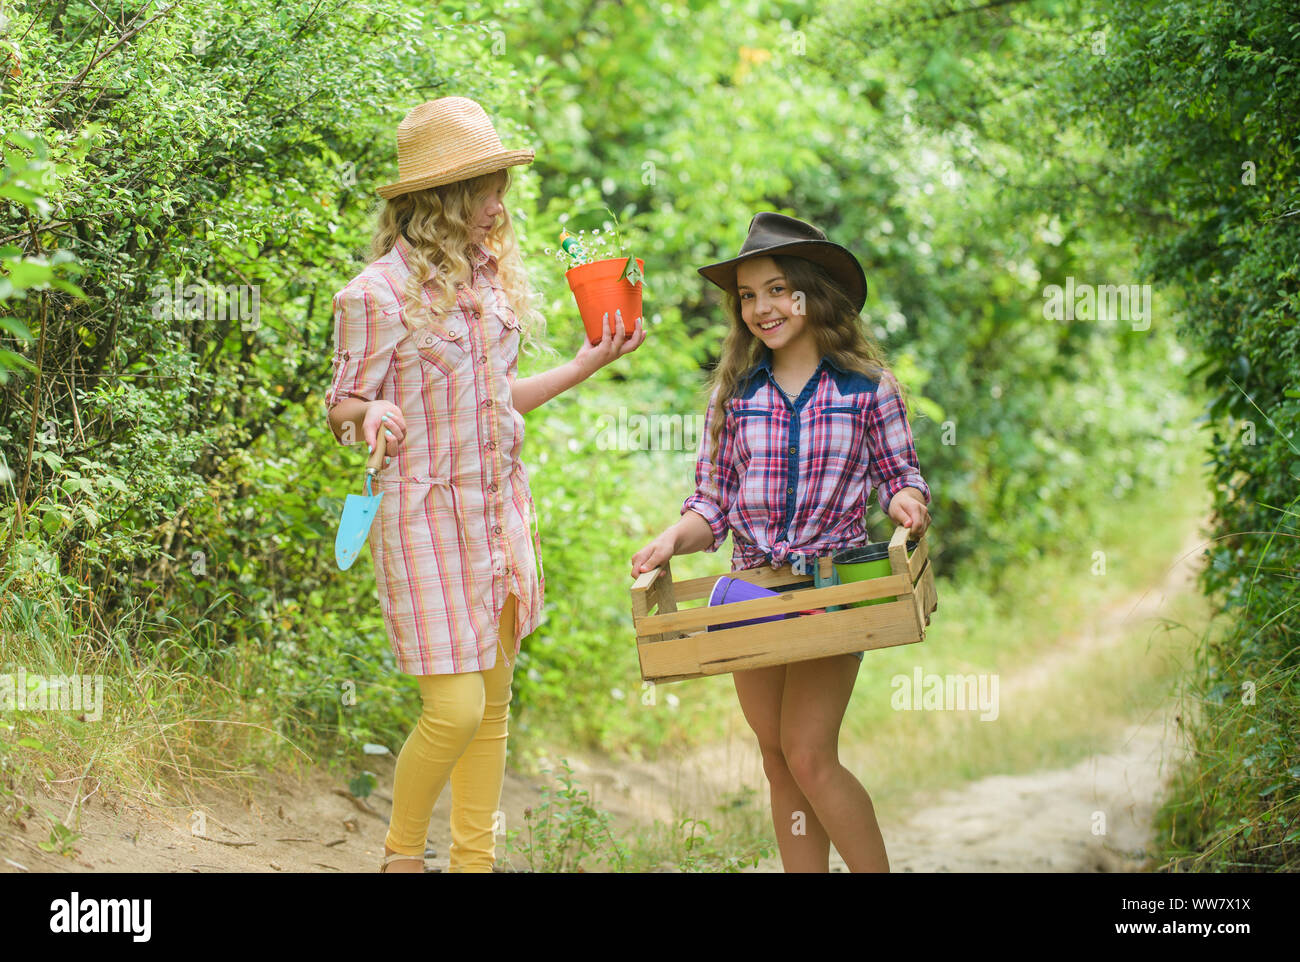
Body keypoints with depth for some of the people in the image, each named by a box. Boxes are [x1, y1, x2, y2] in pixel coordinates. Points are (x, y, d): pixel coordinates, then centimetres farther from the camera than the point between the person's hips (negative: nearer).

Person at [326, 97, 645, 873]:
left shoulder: (491, 274, 9)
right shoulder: (379, 292, -12)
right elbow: (342, 406, -6)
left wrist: (589, 364, 16)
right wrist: (369, 414, -28)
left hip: (502, 509, 7)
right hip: (428, 512, -7)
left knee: (494, 699, 10)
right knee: (455, 709, -10)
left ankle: (475, 859, 21)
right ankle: (402, 854, 13)